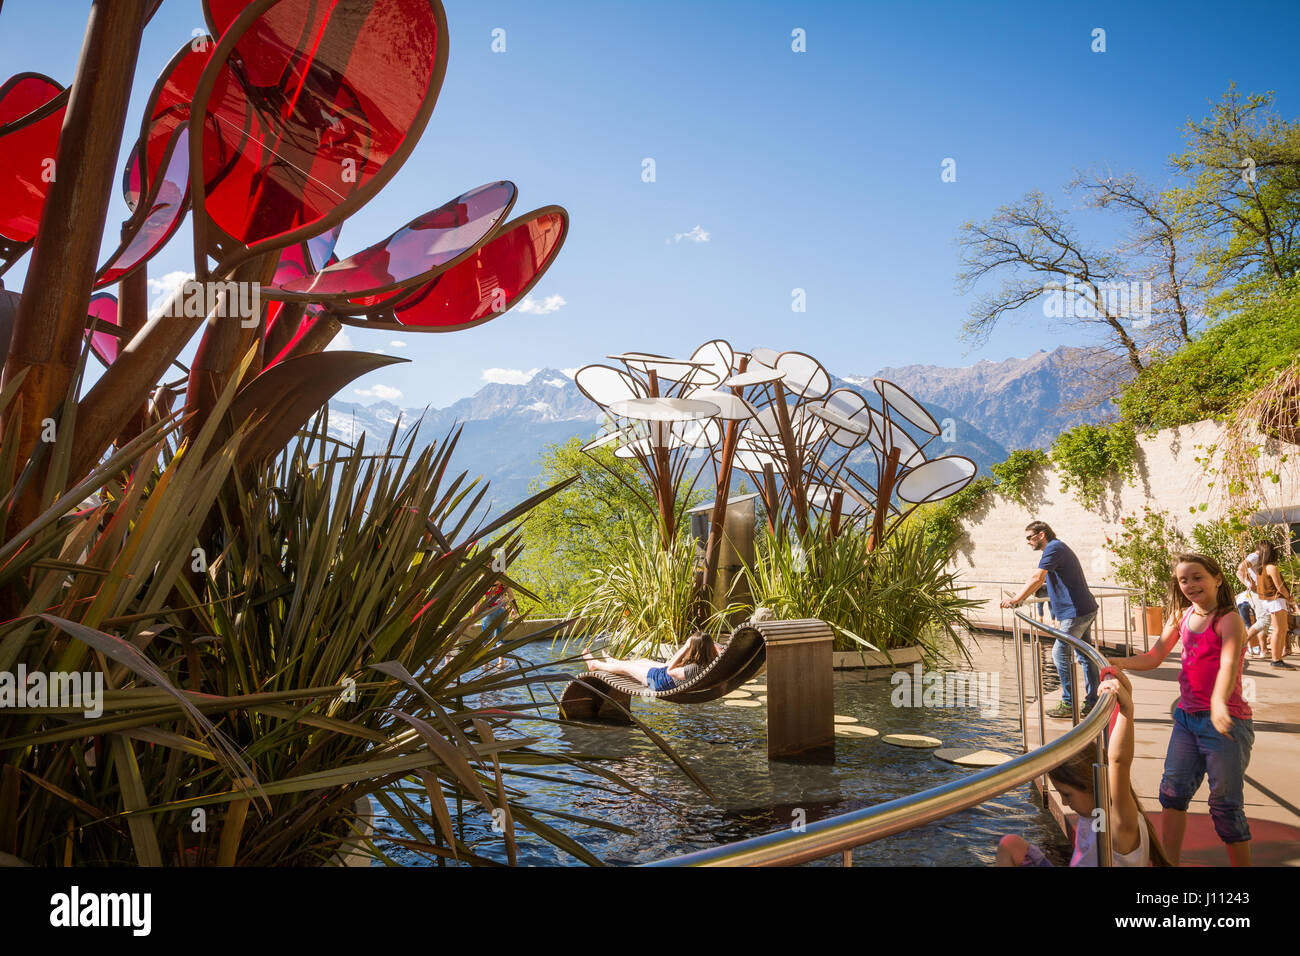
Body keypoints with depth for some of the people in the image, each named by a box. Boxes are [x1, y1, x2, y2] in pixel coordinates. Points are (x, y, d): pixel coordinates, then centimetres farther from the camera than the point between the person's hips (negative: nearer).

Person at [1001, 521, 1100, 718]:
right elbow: (1041, 580, 28)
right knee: (1085, 656, 13)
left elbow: (1037, 578, -25)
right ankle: (1092, 703, 18)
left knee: (1060, 654, -6)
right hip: (1085, 610, 11)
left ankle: (1068, 704, -1)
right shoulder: (1058, 547, 20)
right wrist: (1021, 598, 26)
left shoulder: (1053, 548, -13)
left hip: (1076, 612, -11)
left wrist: (1016, 599, -22)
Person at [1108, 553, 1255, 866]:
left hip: (1224, 722, -6)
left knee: (1225, 806, 1)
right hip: (1187, 718, 6)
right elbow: (1154, 657, 10)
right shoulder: (1183, 616, 8)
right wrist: (1120, 662, -9)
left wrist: (1219, 703, -46)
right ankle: (1168, 863, 16)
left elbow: (1228, 664, -29)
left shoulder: (1229, 619, -12)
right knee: (1173, 790, 6)